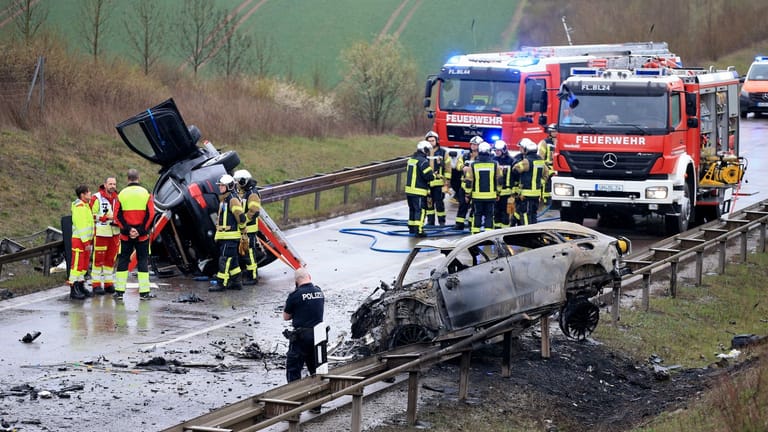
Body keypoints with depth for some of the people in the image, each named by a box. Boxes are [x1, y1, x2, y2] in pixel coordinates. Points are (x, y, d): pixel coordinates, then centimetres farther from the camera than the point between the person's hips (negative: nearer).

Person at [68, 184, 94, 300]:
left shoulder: (85, 206, 17)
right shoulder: (79, 207, -16)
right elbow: (81, 226, -20)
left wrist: (89, 241, 20)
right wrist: (86, 242, -22)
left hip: (86, 240, 10)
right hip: (79, 240, -10)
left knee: (84, 264, 15)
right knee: (77, 264, -8)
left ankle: (81, 286, 23)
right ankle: (73, 290, -7)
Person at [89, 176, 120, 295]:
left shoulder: (117, 198, 10)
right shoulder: (96, 198, -7)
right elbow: (91, 216, -10)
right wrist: (106, 217, -17)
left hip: (115, 233, 6)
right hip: (101, 233, -6)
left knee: (111, 259, 10)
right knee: (98, 259, -3)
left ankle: (109, 284, 18)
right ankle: (96, 284, 2)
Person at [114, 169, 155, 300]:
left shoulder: (121, 194, 0)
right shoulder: (145, 193, -3)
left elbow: (117, 215, -5)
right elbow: (150, 214, -8)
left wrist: (128, 229, -7)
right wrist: (141, 231, -8)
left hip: (126, 235, 1)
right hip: (142, 235, -1)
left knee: (123, 261, 9)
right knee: (143, 261, 5)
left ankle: (119, 291, 8)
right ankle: (144, 292, 2)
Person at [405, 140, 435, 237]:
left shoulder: (411, 159, 12)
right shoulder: (423, 161, -17)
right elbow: (429, 176, -21)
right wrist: (434, 175, 2)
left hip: (409, 189, 9)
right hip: (419, 191, -9)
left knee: (412, 209, 19)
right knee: (420, 210, -7)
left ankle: (411, 228, 27)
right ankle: (418, 230, -12)